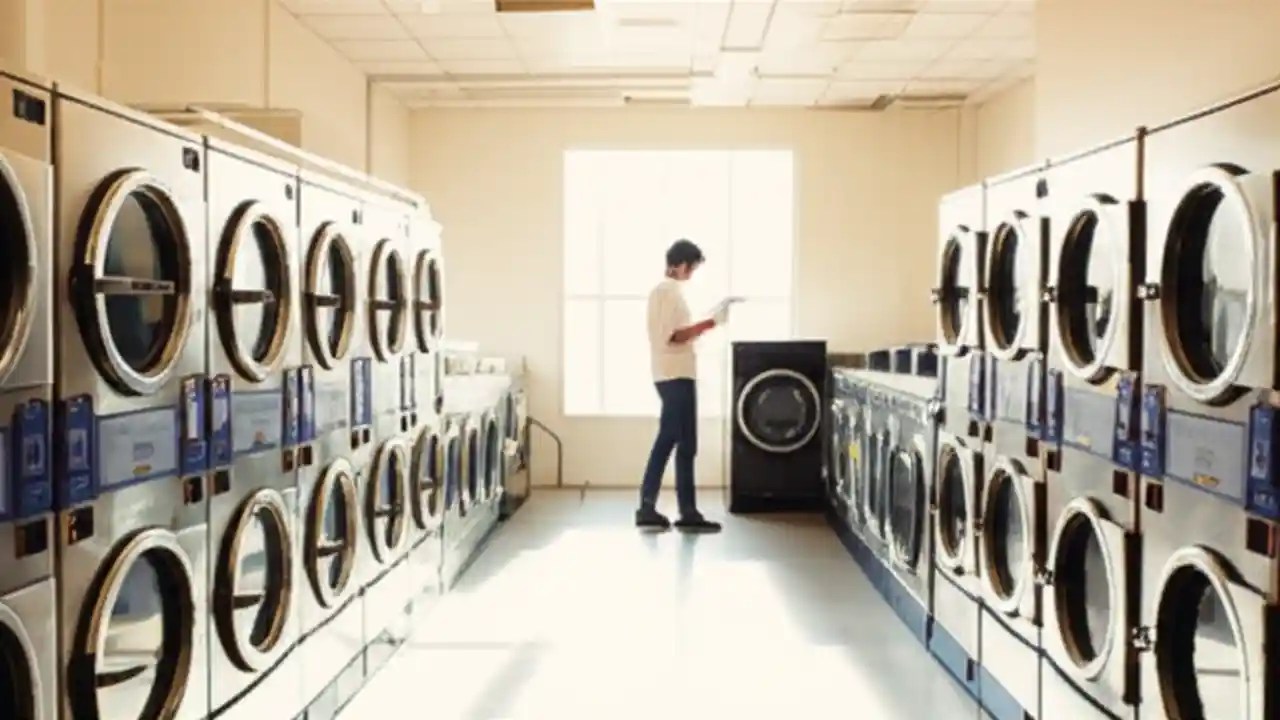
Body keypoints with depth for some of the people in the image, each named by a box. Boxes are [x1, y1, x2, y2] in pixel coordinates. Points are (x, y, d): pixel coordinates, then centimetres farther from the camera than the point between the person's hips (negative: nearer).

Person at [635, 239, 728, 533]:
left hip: (667, 374, 10)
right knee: (686, 445, -6)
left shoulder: (661, 289, 18)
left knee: (666, 441, 10)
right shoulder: (671, 290, -12)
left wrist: (698, 329, 17)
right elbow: (673, 336, -20)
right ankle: (688, 514, -1)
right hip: (677, 375, -10)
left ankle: (647, 508, 11)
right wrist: (709, 323, -19)